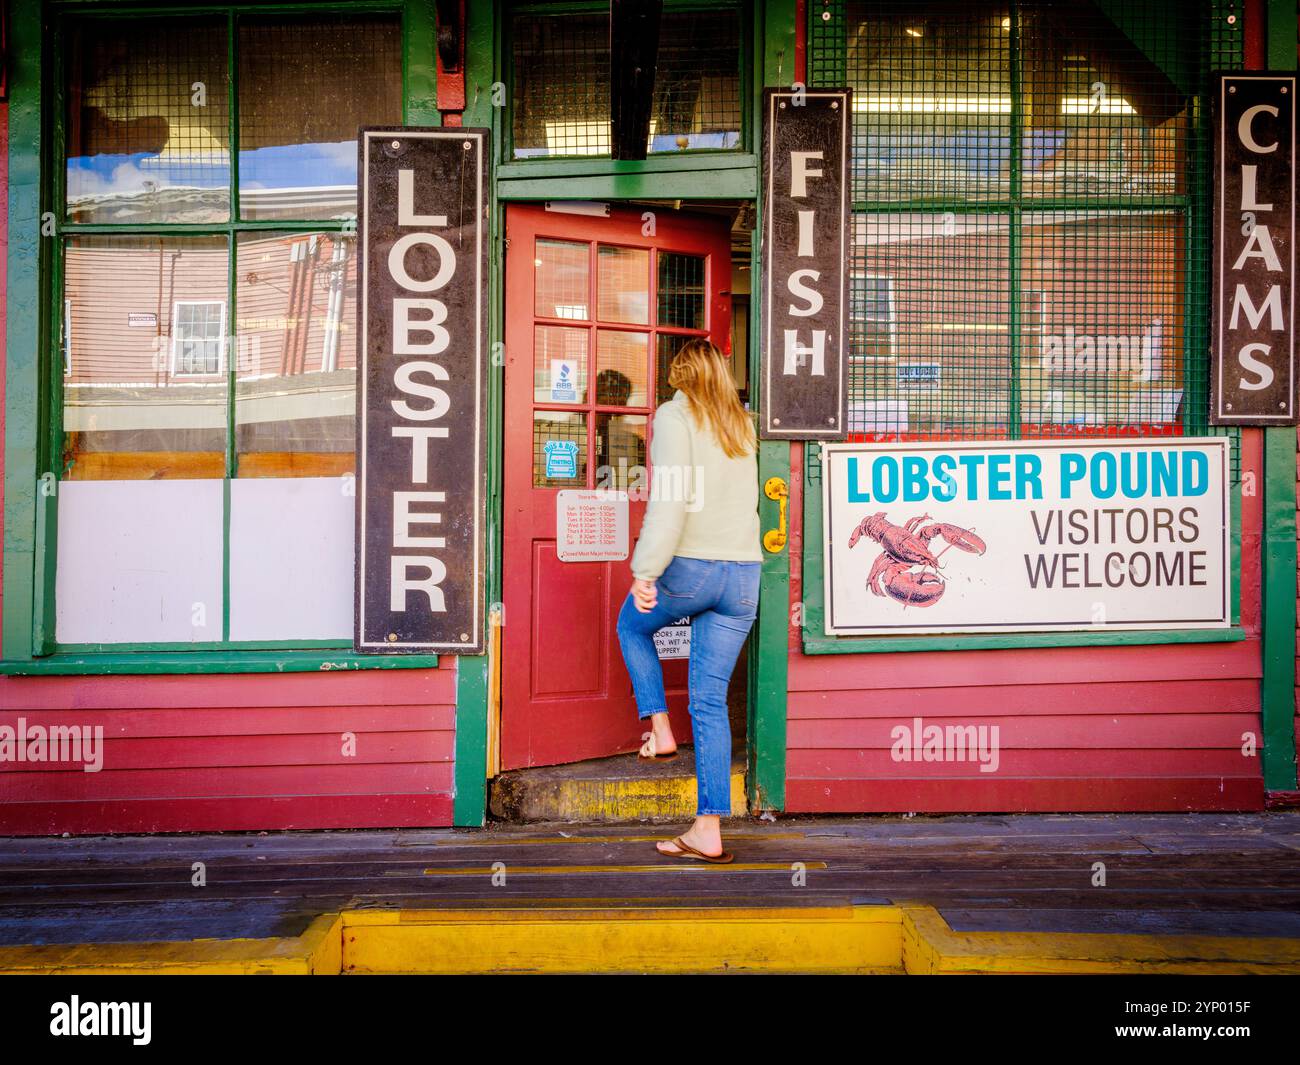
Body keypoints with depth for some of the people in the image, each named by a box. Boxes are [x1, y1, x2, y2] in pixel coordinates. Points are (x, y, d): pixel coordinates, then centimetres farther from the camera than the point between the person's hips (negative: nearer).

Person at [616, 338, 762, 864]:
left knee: (633, 625, 28)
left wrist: (646, 571, -15)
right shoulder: (741, 426, 17)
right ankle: (708, 830, 6)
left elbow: (670, 500, -15)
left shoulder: (674, 416, -4)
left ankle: (660, 728, 19)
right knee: (710, 701, 7)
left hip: (690, 566, -5)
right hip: (744, 573, 5)